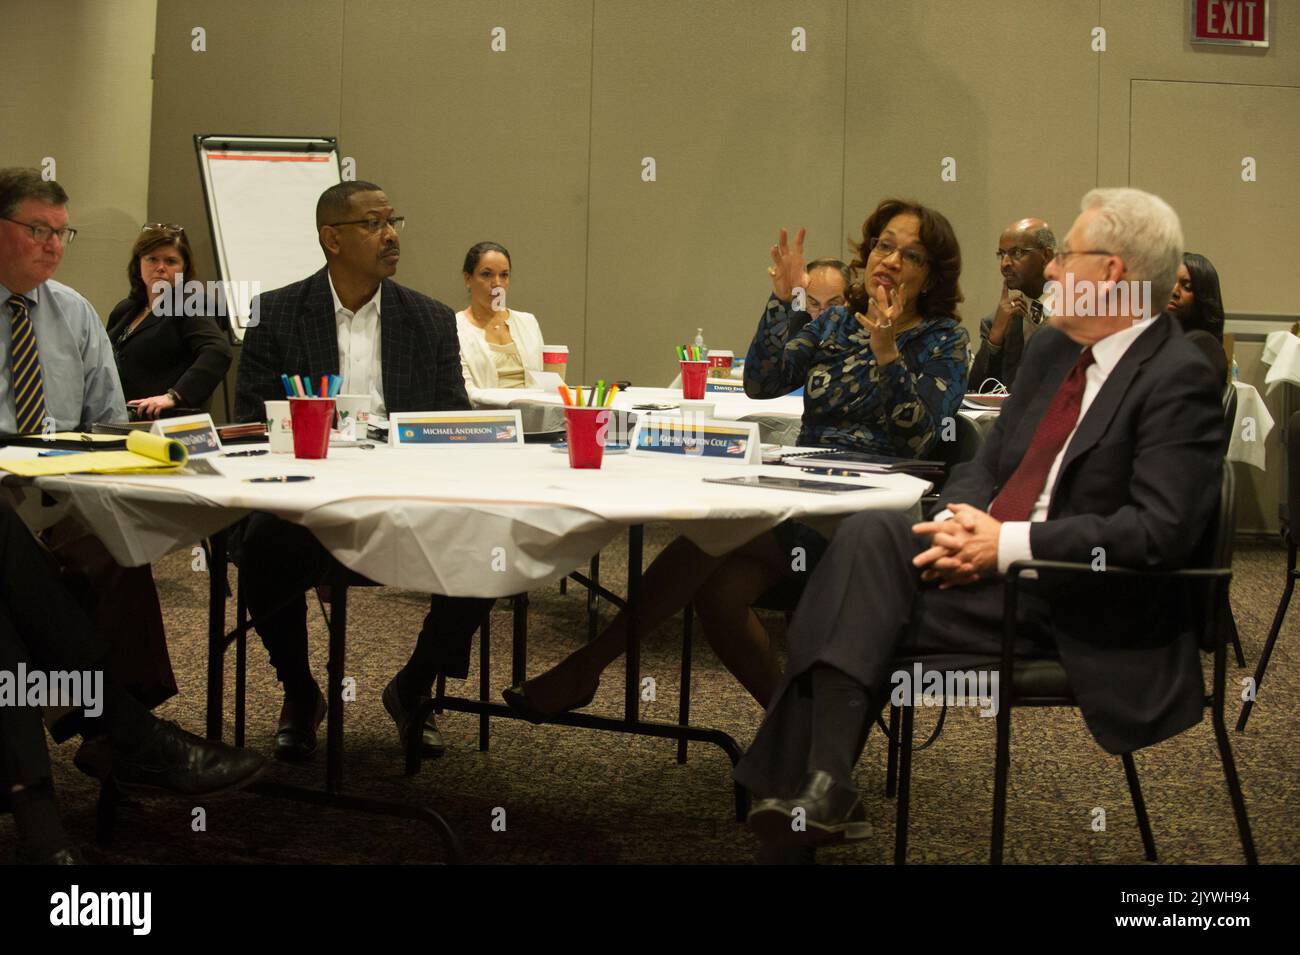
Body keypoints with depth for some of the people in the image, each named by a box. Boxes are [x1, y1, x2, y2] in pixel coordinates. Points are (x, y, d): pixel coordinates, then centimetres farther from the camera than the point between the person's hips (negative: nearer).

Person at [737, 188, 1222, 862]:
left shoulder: (1178, 381, -10)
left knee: (864, 613, -21)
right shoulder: (1051, 350, 16)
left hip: (1076, 604, -7)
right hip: (992, 555, 8)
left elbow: (1161, 529, -19)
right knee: (870, 533, -18)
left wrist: (1008, 542, -19)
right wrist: (957, 523, -5)